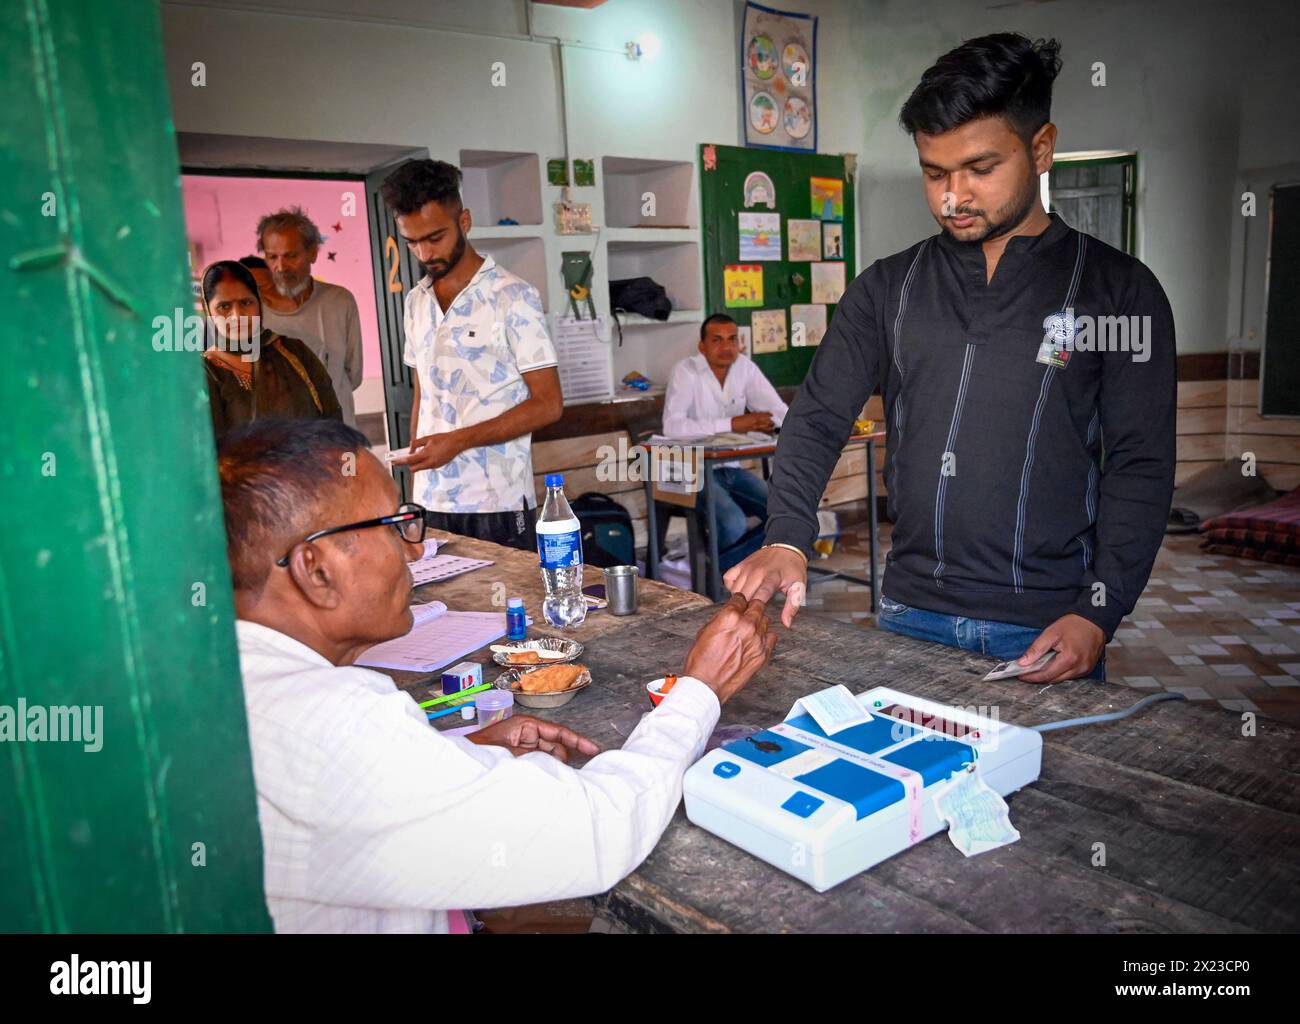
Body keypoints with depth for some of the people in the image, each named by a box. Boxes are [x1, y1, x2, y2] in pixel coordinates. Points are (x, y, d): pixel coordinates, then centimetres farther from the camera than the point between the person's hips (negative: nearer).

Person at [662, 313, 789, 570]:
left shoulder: (746, 367, 3)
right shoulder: (686, 371, -13)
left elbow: (783, 412, 2)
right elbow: (672, 426, -27)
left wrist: (768, 421, -23)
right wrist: (732, 423, -30)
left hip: (731, 469, 6)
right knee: (733, 522, -29)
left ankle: (720, 563, 1)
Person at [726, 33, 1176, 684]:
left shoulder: (1119, 289, 0)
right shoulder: (888, 286, 6)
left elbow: (1140, 466, -3)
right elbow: (818, 419, 2)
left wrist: (1097, 613, -13)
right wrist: (786, 539, -15)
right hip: (909, 616, 2)